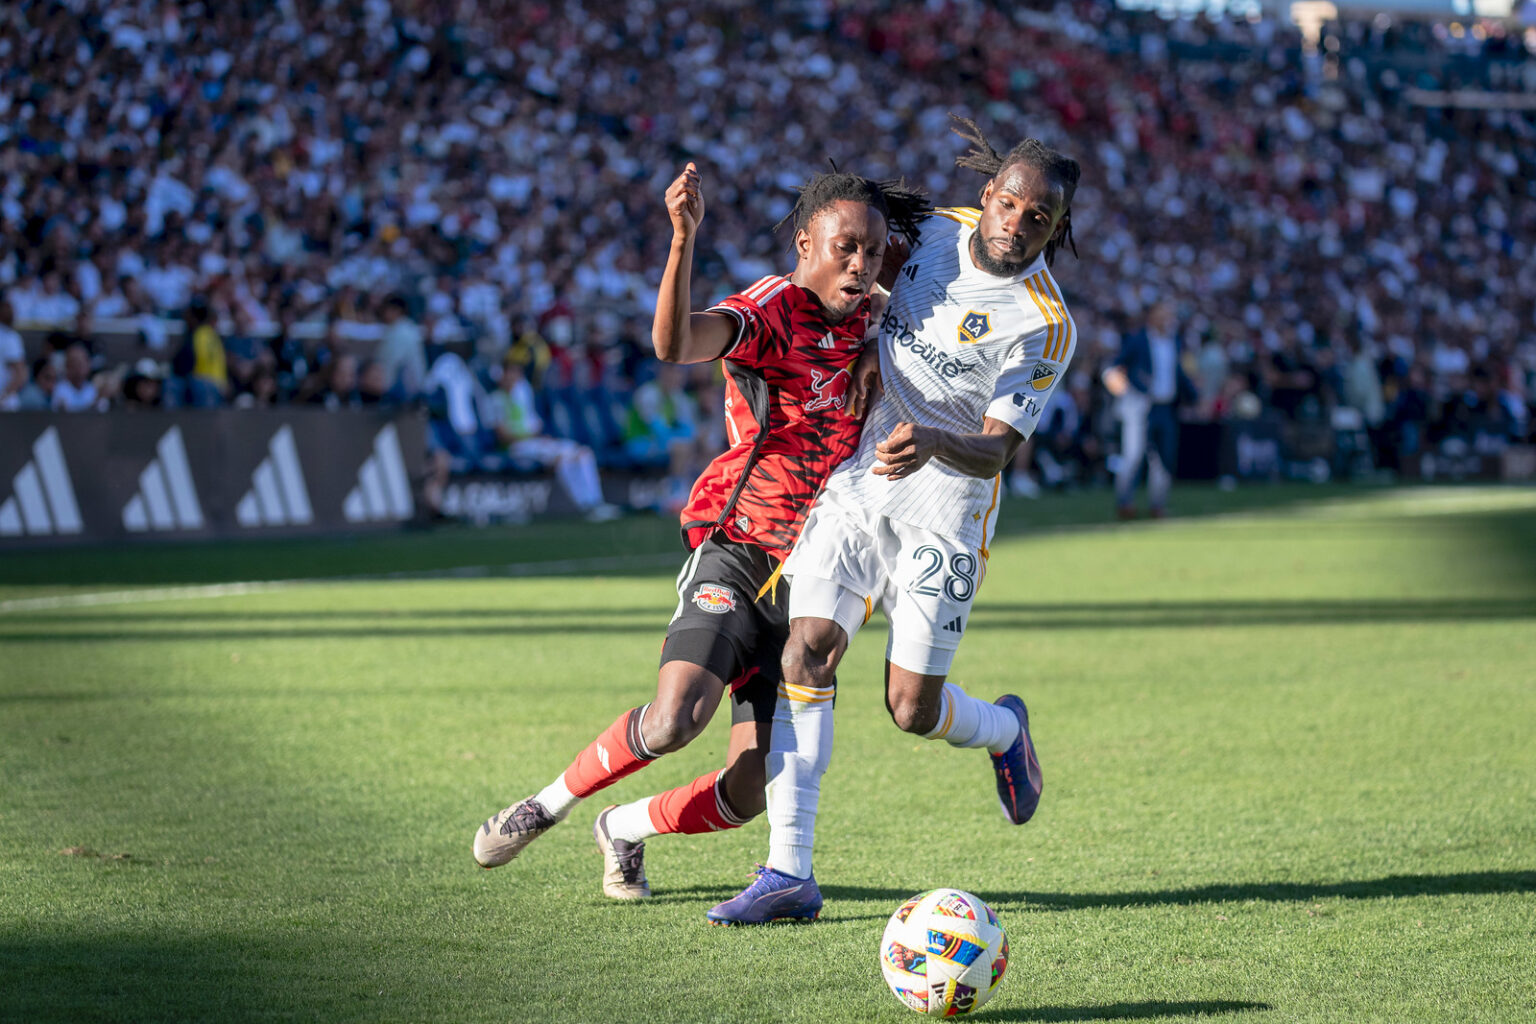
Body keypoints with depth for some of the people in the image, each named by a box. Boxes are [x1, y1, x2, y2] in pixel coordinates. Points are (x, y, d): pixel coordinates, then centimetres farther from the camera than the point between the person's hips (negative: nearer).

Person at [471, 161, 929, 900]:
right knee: (674, 721, -29)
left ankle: (624, 829, 27)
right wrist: (685, 239, -48)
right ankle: (548, 805, -1)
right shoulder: (772, 310, -12)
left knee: (751, 793, -3)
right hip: (735, 554, -6)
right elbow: (675, 344, -34)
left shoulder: (864, 326, 9)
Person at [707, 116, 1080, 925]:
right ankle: (788, 874, -14)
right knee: (806, 651, -13)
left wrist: (933, 443, -36)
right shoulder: (938, 229, 1)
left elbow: (997, 450, -20)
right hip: (855, 474, 4)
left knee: (913, 708, -4)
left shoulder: (1044, 326, -14)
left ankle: (1003, 731, 35)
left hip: (945, 501, -4)